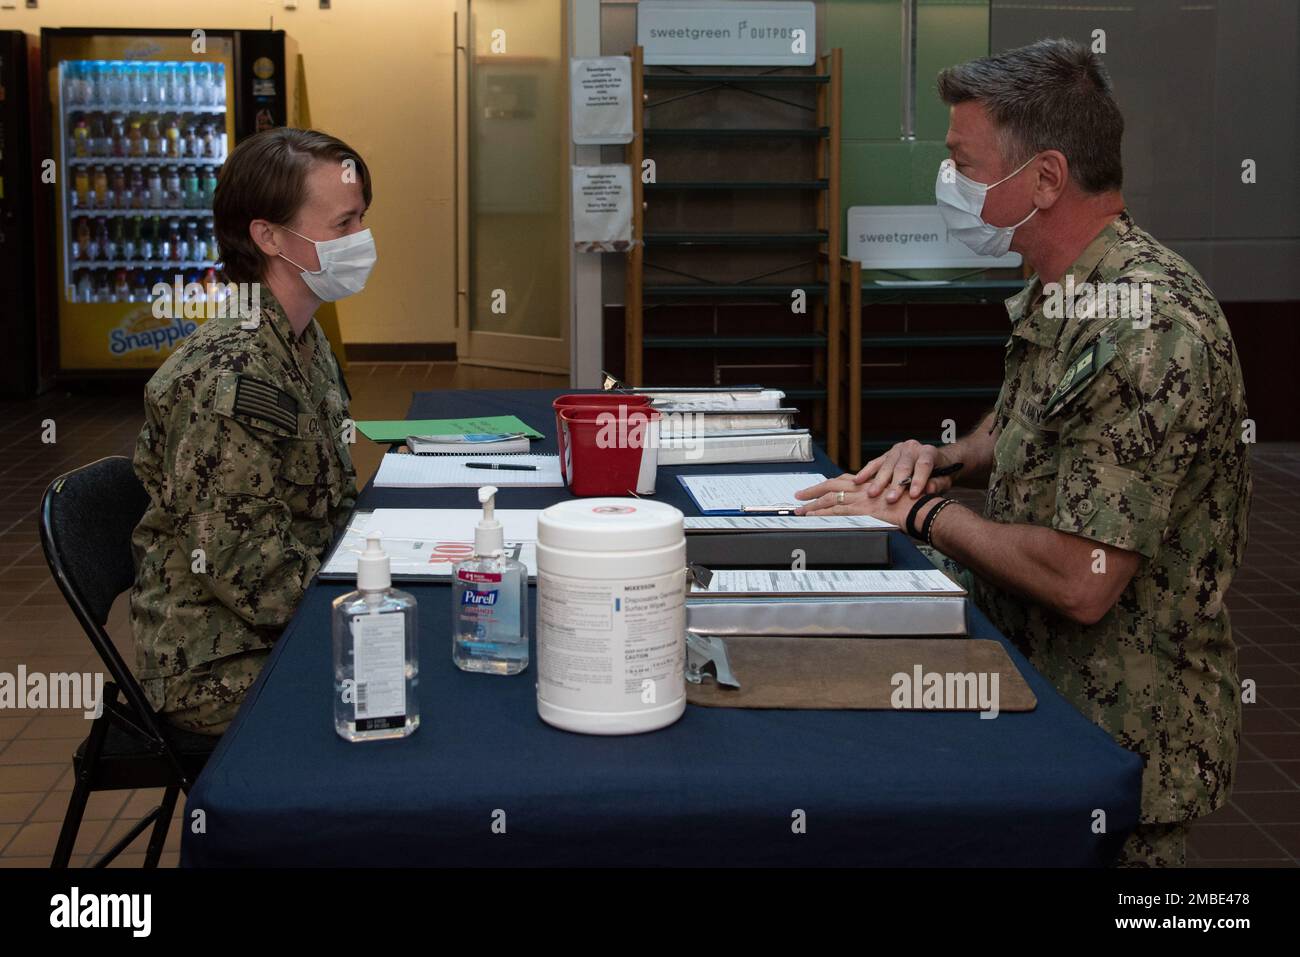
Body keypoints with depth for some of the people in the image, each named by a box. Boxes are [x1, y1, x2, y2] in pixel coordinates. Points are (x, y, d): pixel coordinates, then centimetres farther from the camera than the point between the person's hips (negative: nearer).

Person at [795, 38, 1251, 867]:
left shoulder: (1150, 327, -26)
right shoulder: (1062, 293, 7)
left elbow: (1081, 580, -29)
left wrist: (925, 512, -15)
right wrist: (943, 459, 2)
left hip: (1120, 738, -9)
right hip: (1041, 686, 9)